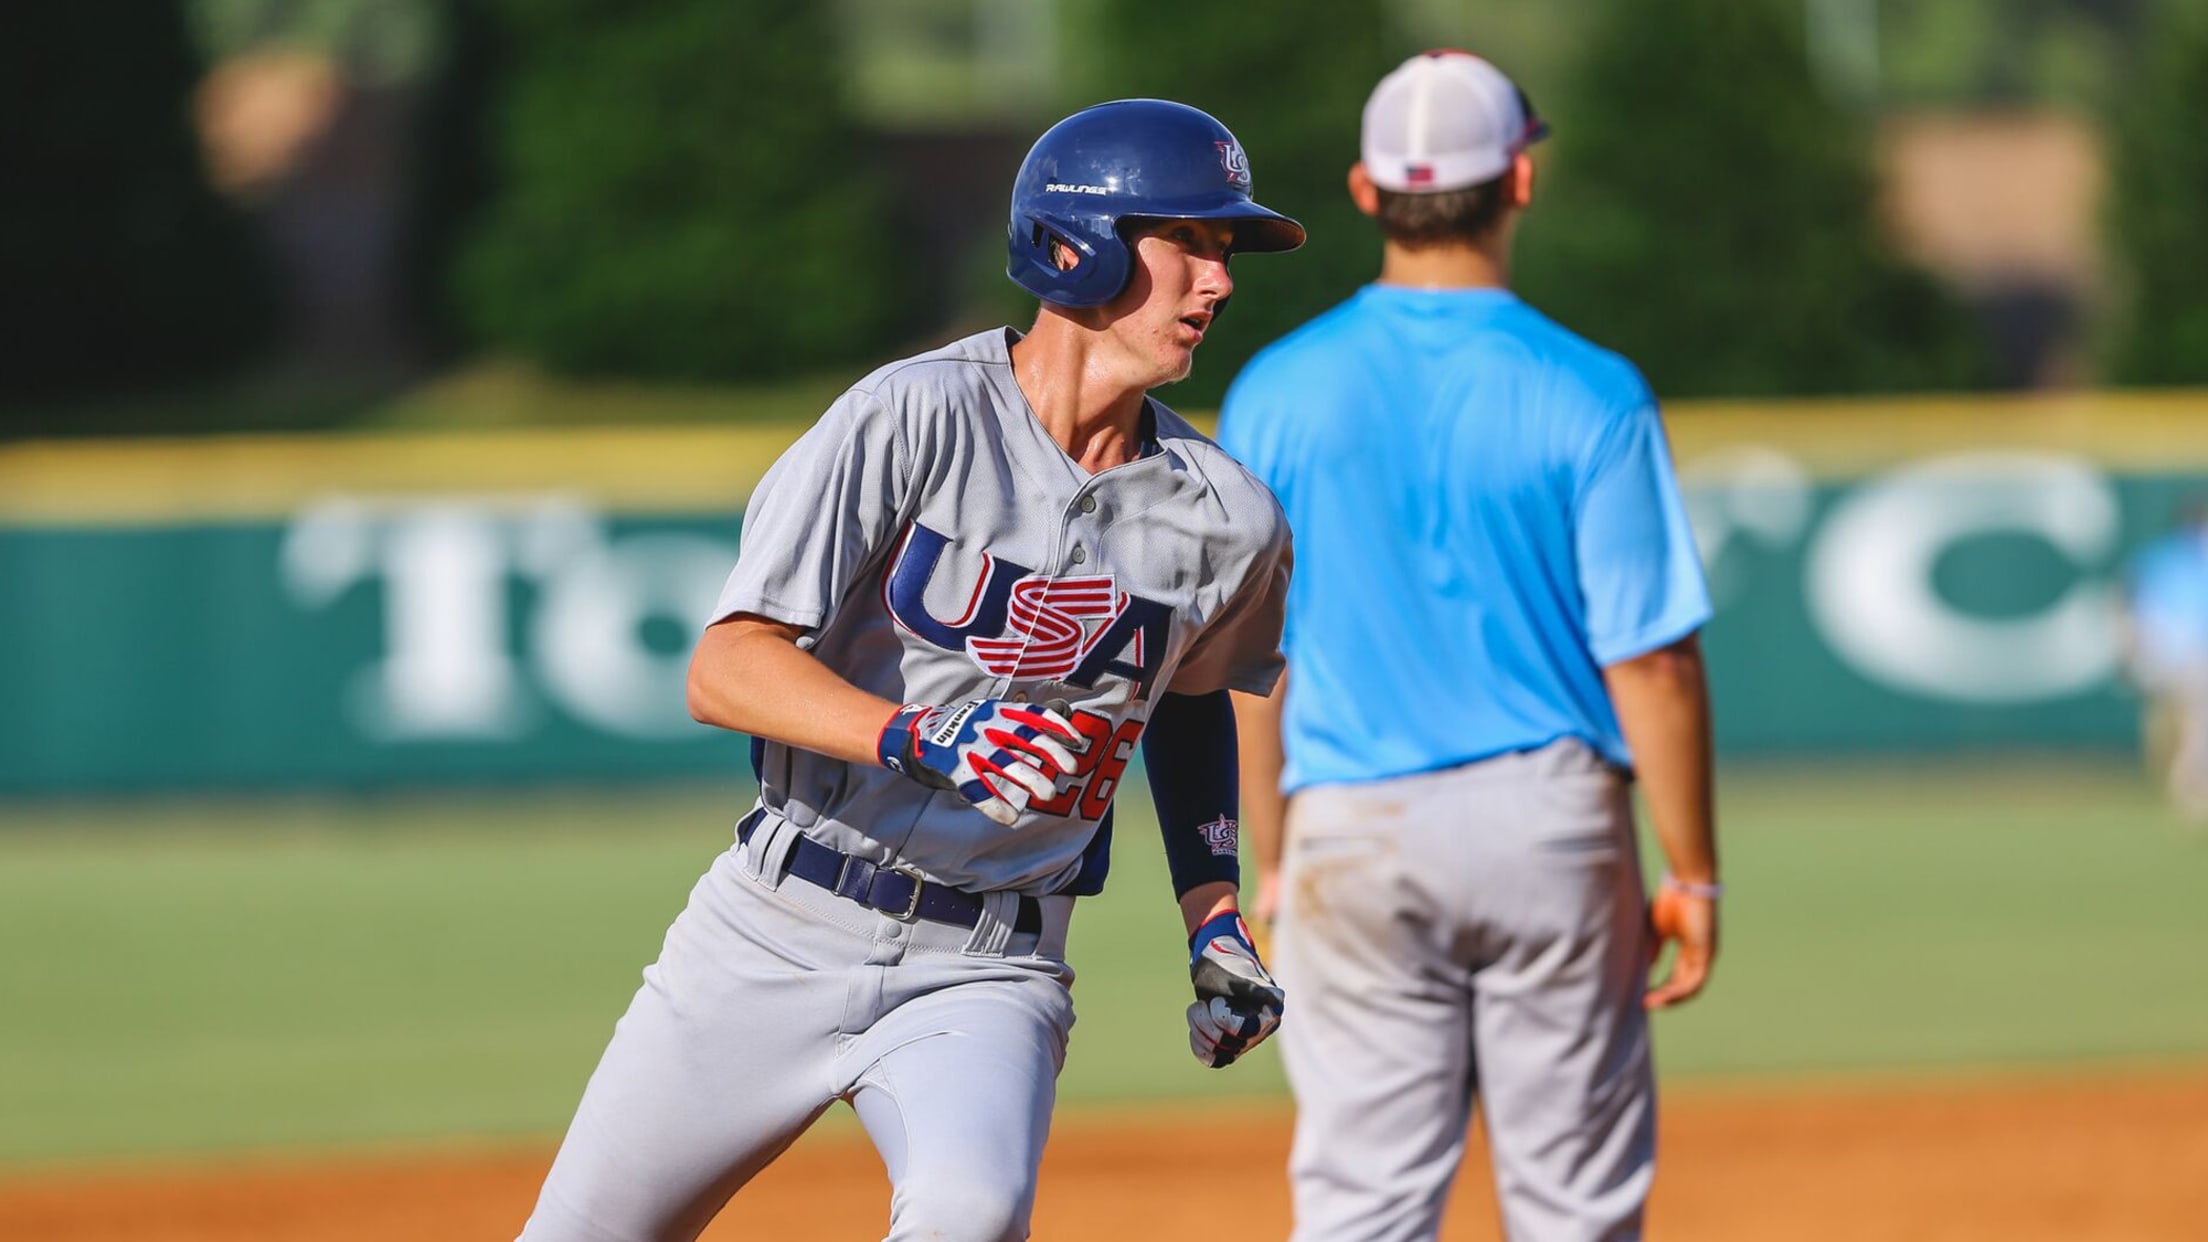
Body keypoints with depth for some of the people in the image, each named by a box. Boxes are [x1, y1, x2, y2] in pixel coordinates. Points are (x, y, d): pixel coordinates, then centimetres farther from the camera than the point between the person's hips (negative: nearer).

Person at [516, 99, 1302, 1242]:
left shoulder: (1225, 524, -1)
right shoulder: (915, 419, -12)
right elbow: (724, 670, -19)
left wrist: (1213, 912, 12)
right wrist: (926, 740, -35)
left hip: (986, 976, 1)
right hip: (780, 933, -1)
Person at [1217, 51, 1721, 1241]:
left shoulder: (1277, 392, 0)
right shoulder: (1589, 397, -7)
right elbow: (1652, 662, -8)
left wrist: (1274, 862, 13)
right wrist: (1691, 873, 0)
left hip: (1353, 833, 2)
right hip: (1551, 829, -2)